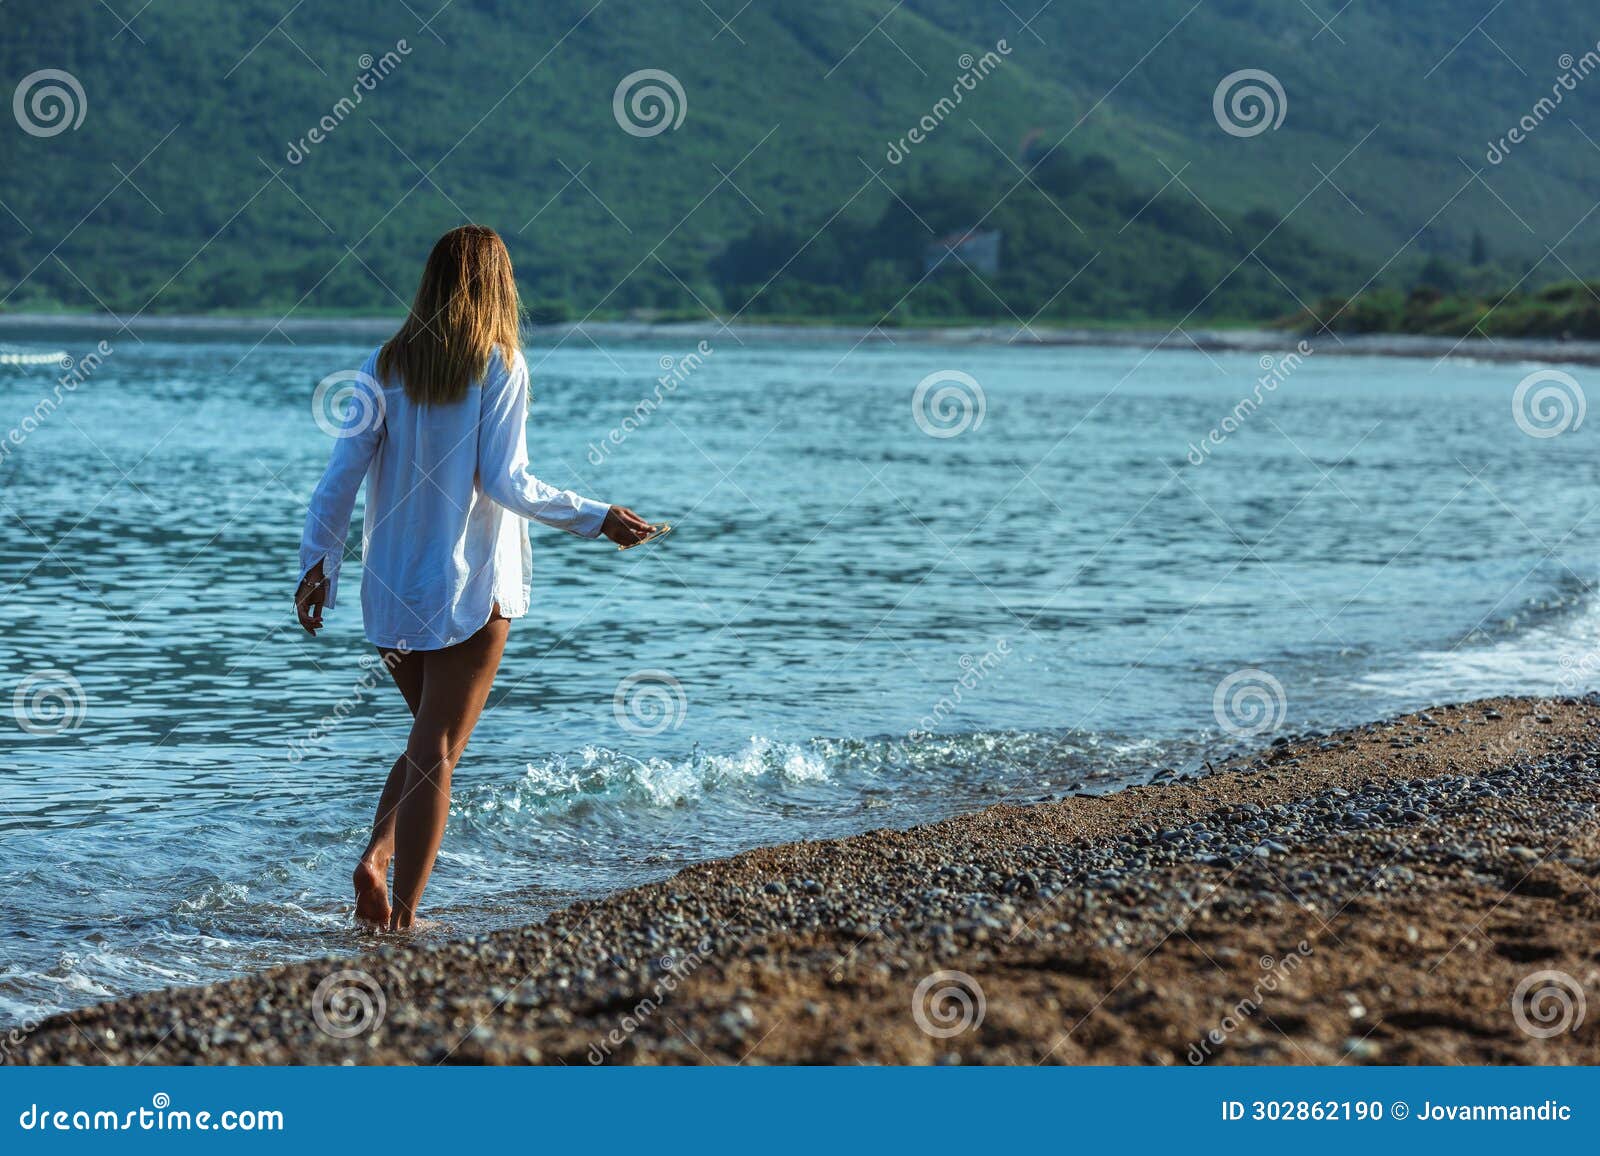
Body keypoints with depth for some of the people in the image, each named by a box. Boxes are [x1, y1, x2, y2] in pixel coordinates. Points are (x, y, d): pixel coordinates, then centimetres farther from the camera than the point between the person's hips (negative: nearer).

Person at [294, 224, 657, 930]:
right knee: (437, 752, 1)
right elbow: (503, 480, -14)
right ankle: (402, 912, -1)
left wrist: (317, 561, 4)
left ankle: (375, 856, 0)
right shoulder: (499, 365, -8)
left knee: (428, 738, 21)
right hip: (471, 585, -4)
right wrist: (597, 519, -5)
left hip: (392, 586, 4)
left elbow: (344, 469, -1)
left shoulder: (385, 366, 3)